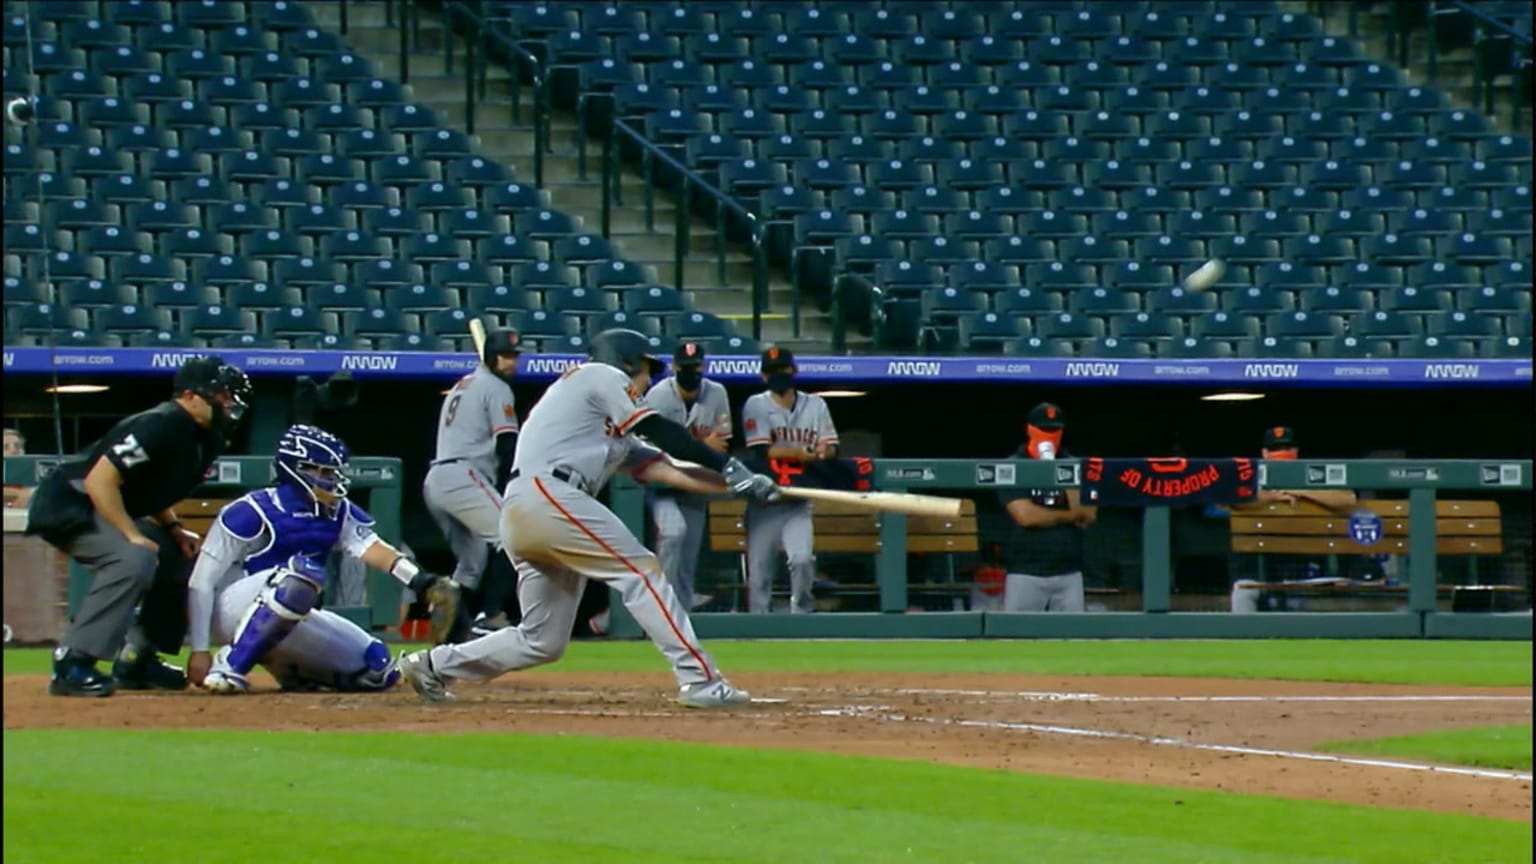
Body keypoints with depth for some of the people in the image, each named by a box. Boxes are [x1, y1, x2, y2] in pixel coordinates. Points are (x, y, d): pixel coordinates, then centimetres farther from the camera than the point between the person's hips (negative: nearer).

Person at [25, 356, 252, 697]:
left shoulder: (204, 439, 5)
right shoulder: (160, 426, -24)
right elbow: (99, 480, -29)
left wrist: (173, 529, 3)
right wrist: (133, 535, -28)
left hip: (105, 512, 10)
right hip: (66, 503, -10)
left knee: (182, 557, 11)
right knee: (133, 560, -31)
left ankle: (136, 662, 16)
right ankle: (71, 666, -27)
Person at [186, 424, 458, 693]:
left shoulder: (338, 514, 3)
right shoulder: (252, 513, -16)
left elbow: (369, 547, -14)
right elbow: (202, 581, -16)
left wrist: (420, 581, -33)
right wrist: (199, 650, -20)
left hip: (295, 623, 8)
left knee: (377, 668, -2)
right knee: (304, 573, -35)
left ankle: (284, 666, 15)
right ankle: (230, 665, -29)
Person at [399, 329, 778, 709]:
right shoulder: (600, 377, 9)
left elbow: (665, 469, 23)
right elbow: (662, 432, 0)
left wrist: (734, 483, 13)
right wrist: (731, 468, 0)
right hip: (547, 496, -9)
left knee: (543, 642, 11)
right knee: (640, 572, -10)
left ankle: (434, 665, 17)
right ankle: (699, 681, -17)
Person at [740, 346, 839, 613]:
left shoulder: (816, 405, 6)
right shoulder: (756, 406, -3)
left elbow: (832, 449, 3)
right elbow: (762, 451, -15)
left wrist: (824, 451, -22)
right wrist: (802, 453, -27)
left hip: (799, 501, 1)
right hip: (764, 500, -1)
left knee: (802, 559, -16)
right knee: (759, 568, 0)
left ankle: (801, 615, 3)